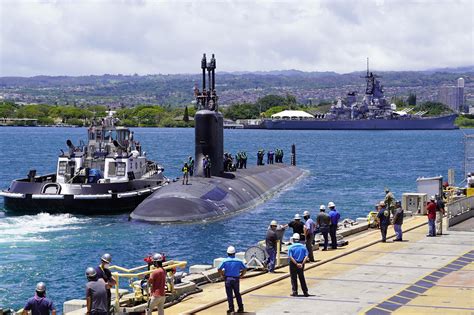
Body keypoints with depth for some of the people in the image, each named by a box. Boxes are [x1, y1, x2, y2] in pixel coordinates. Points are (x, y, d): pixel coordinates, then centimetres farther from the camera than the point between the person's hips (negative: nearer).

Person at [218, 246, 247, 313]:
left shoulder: (225, 261, -6)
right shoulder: (239, 261, -1)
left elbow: (219, 269, -13)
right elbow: (245, 269, 1)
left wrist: (222, 275, 1)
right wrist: (241, 276, 9)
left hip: (228, 279, -2)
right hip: (236, 279, 2)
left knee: (229, 294, 4)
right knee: (237, 294, 16)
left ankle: (231, 308, -1)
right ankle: (240, 307, 18)